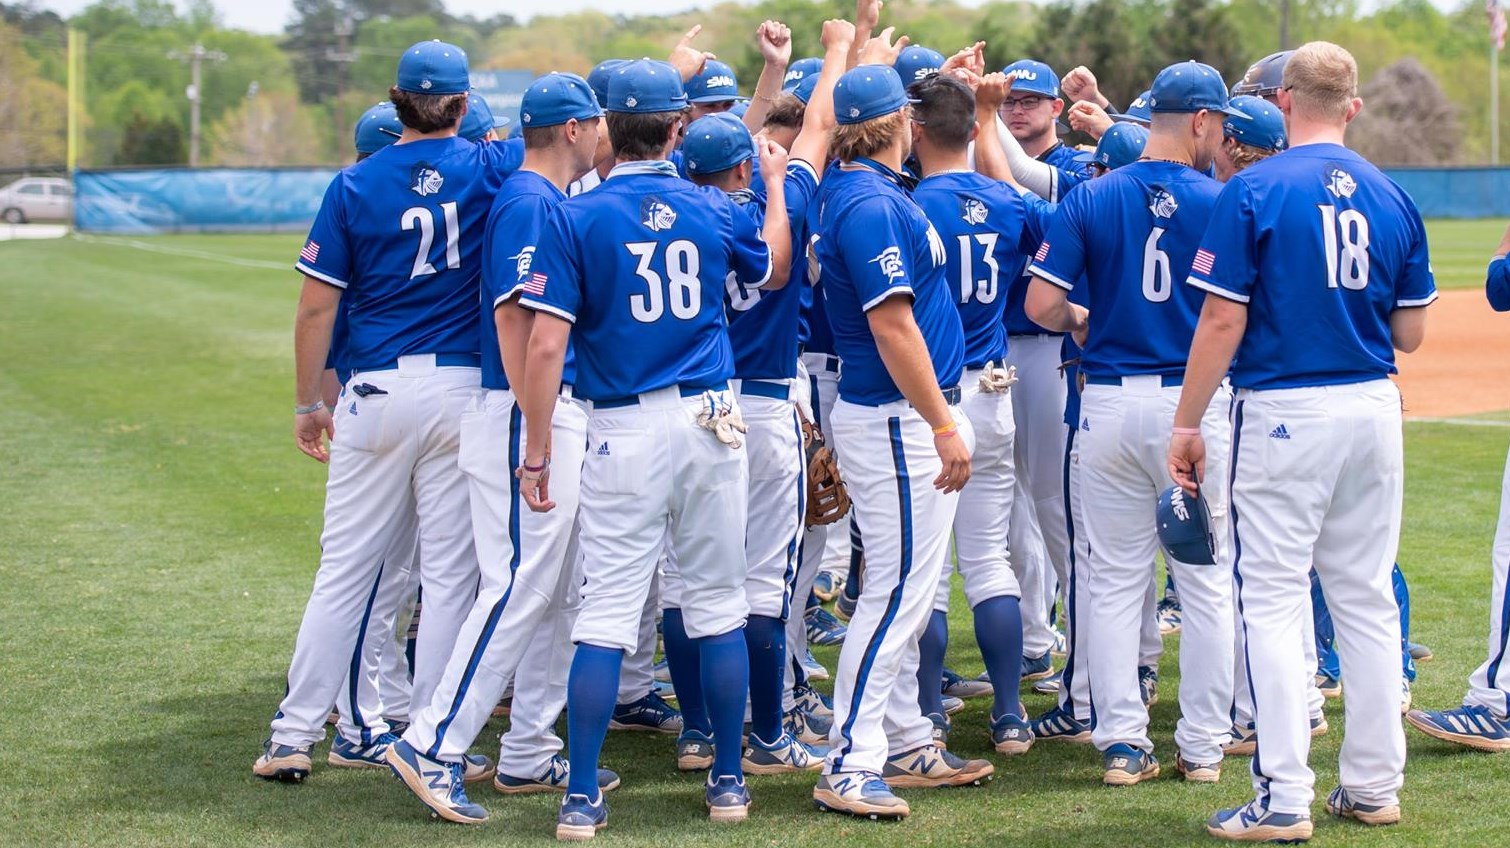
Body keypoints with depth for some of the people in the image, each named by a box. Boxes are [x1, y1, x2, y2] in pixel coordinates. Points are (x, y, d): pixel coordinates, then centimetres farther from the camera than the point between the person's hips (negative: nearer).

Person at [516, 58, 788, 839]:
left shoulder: (574, 218, -6)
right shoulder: (715, 210, 3)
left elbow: (546, 344, -11)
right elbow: (774, 272, 25)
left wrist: (536, 454, -5)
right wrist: (776, 186, 41)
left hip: (623, 431, -2)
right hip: (709, 422, 2)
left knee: (605, 613, 0)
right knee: (718, 605, 12)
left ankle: (582, 798, -1)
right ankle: (728, 781, 19)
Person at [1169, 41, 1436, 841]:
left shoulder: (1253, 191, -9)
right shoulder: (1392, 198, 5)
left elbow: (1222, 320, -12)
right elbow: (1410, 333, 8)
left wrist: (1187, 423, -5)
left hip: (1283, 414, -5)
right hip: (1373, 412, 5)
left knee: (1273, 601, 0)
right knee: (1367, 597, 13)